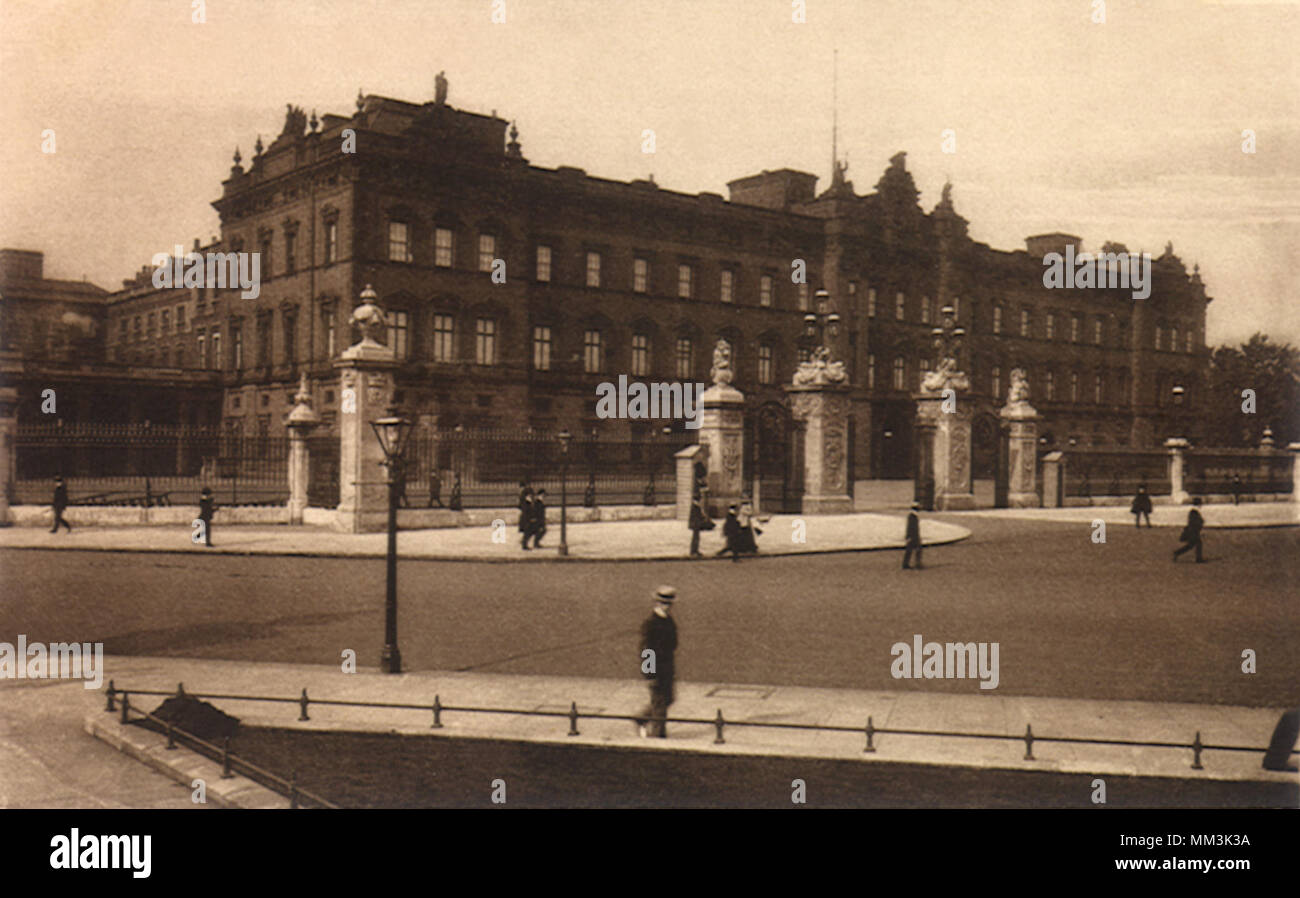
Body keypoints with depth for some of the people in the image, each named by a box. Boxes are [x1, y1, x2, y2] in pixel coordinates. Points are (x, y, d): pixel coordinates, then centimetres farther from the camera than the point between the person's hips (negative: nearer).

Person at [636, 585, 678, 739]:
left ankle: (642, 720, 30)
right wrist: (650, 674, -20)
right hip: (656, 667, -9)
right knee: (659, 701, -2)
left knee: (668, 699, 14)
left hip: (667, 667, 9)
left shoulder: (668, 619, 9)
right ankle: (658, 734, 9)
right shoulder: (650, 623, -17)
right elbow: (646, 650, -18)